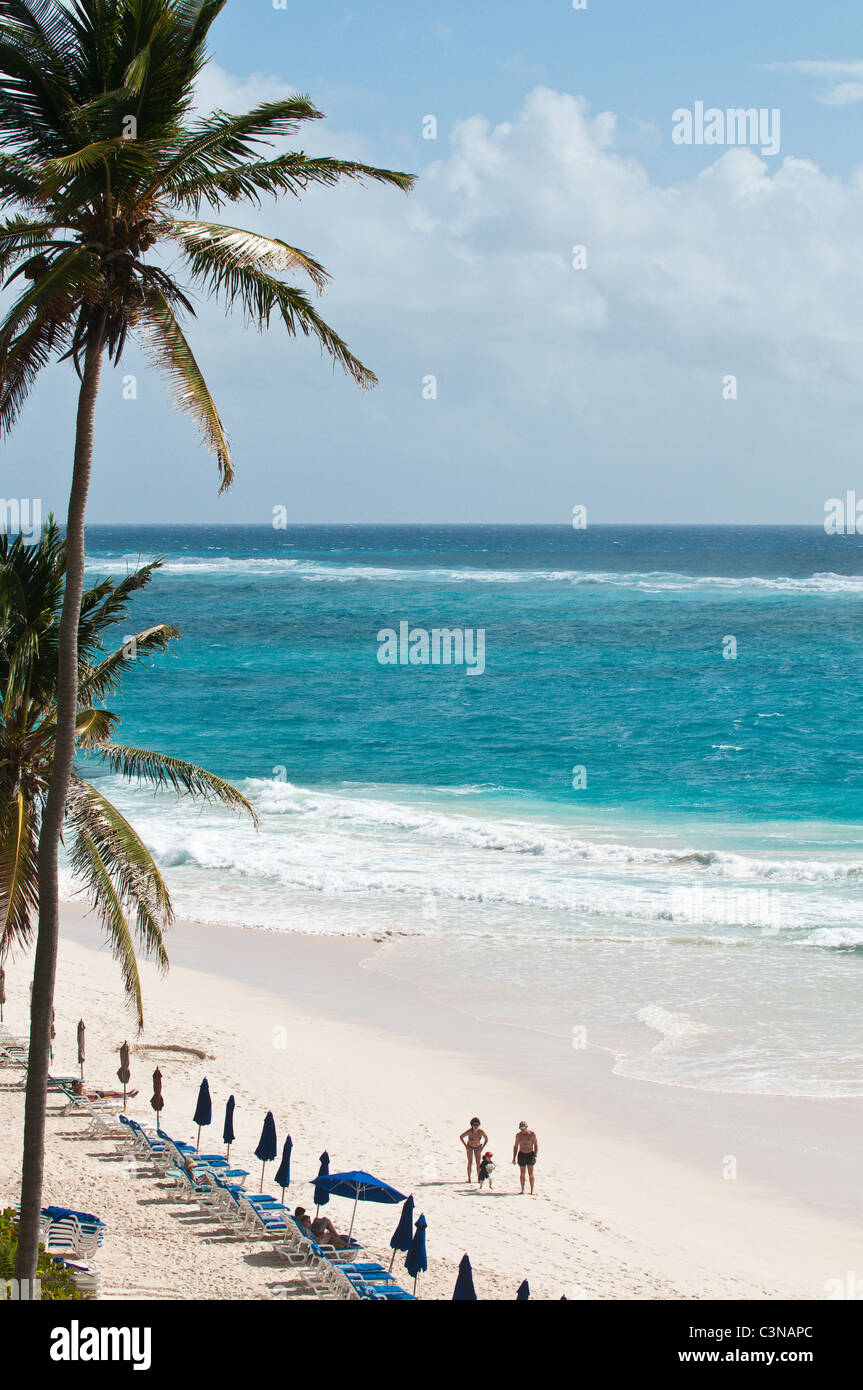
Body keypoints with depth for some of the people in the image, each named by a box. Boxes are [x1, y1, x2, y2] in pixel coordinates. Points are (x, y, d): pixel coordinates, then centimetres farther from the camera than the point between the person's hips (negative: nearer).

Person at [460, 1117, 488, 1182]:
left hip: (477, 1147, 1)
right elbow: (461, 1137, -15)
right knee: (470, 1163, -10)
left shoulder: (481, 1131, -28)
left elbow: (486, 1138, -9)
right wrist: (466, 1146, -14)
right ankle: (469, 1178, -4)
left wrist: (482, 1147, -10)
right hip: (470, 1147, -1)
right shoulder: (469, 1132, -32)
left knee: (478, 1163, -6)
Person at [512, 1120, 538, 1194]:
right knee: (522, 1174, 5)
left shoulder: (532, 1134, -8)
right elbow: (515, 1146, 9)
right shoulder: (518, 1135, 1)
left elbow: (536, 1145, -4)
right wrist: (514, 1157, 5)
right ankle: (522, 1190, 13)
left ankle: (532, 1191, -1)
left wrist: (535, 1156, -15)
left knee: (531, 1174, -5)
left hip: (530, 1155, -3)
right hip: (521, 1155, 3)